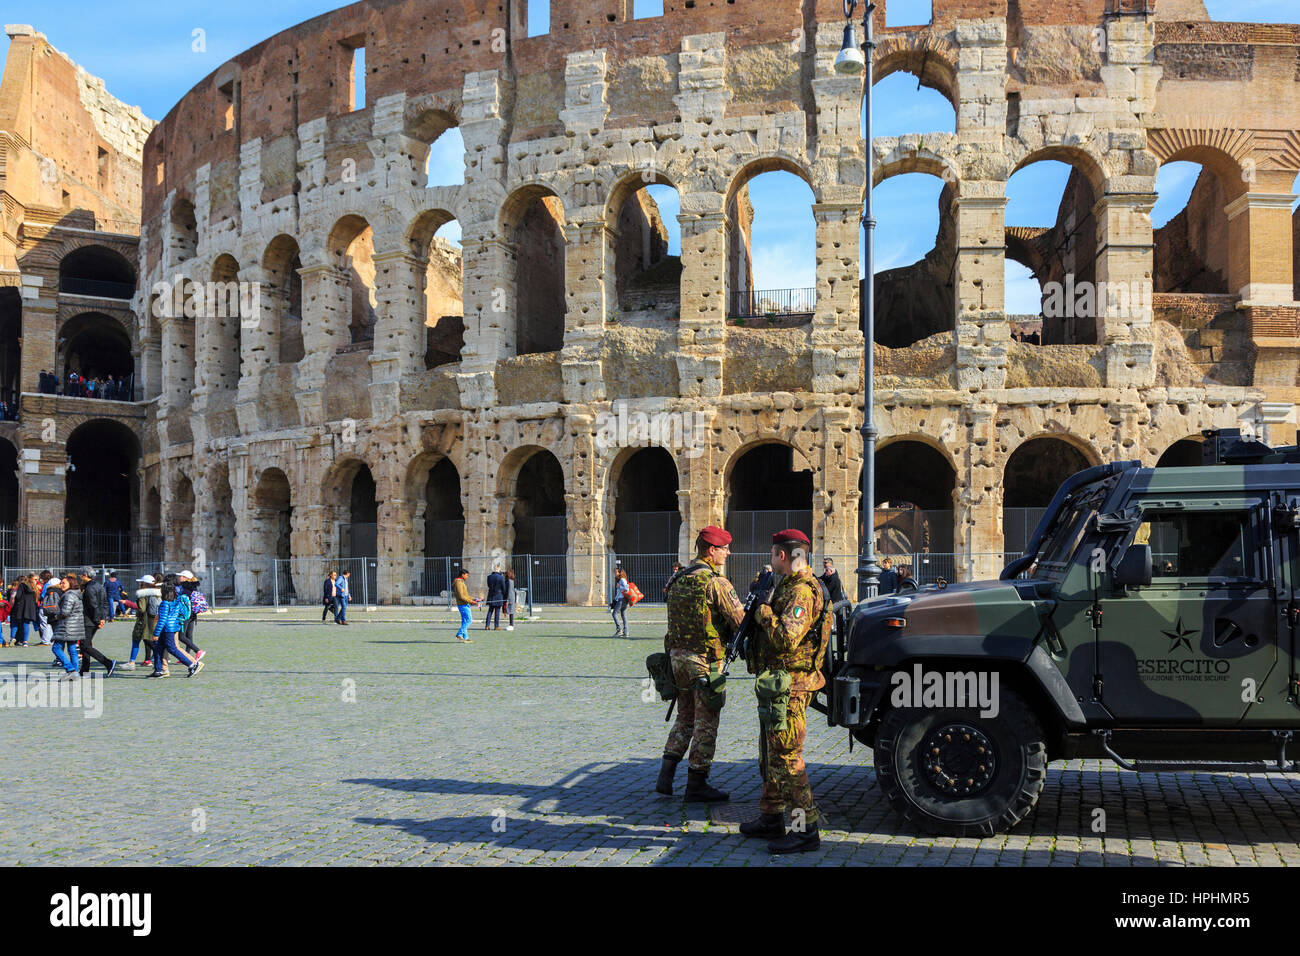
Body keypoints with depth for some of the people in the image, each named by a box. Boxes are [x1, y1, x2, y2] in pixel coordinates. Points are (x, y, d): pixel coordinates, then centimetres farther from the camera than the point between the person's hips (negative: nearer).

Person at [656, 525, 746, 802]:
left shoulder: (677, 580, 9)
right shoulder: (716, 583, -16)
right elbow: (740, 620, -16)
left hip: (677, 655, 7)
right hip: (705, 660, -7)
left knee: (685, 719, 18)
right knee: (706, 724, 3)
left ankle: (666, 775, 12)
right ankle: (696, 784, 8)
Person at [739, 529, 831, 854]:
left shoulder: (802, 591, -18)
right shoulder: (788, 586, 15)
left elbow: (786, 638, -30)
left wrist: (764, 614, -16)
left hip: (789, 687, -11)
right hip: (776, 684, 11)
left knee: (786, 757, -10)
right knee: (770, 754, 19)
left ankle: (805, 830, -6)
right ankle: (772, 818, 31)